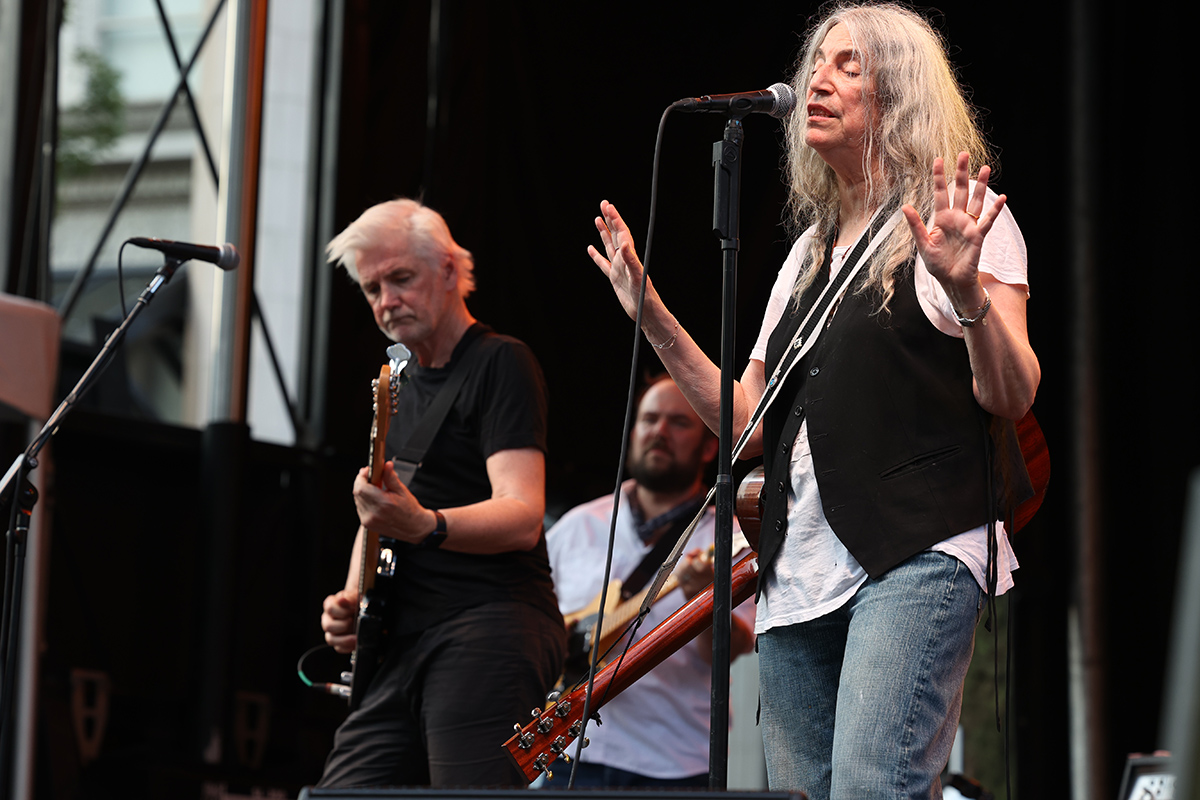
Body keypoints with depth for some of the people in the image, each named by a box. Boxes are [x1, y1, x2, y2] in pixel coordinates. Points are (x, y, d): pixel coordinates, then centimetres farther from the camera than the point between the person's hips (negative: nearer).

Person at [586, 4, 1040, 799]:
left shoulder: (961, 217, 3)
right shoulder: (811, 249, 23)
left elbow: (1012, 398, -7)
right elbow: (747, 420, 20)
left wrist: (966, 291, -24)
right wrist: (652, 316, 12)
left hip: (918, 557, -7)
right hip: (800, 576, 7)